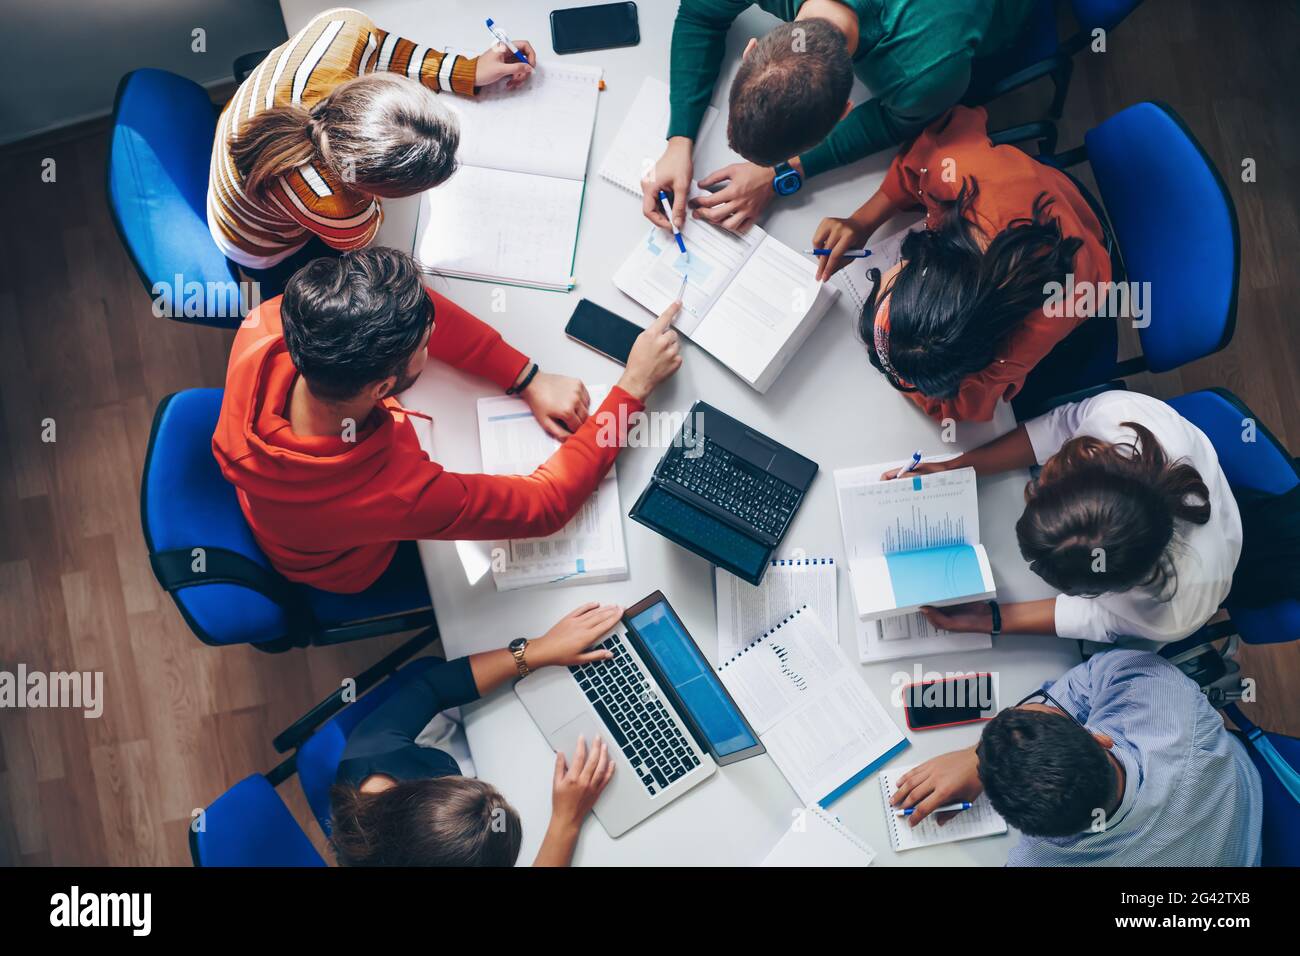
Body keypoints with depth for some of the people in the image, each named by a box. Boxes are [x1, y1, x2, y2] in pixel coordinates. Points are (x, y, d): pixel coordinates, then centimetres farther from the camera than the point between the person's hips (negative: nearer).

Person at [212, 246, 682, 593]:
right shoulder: (397, 496, -49)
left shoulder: (264, 328, -37)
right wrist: (634, 385, -29)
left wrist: (530, 380, -24)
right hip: (344, 571, -4)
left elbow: (411, 311, -23)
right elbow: (546, 504, -34)